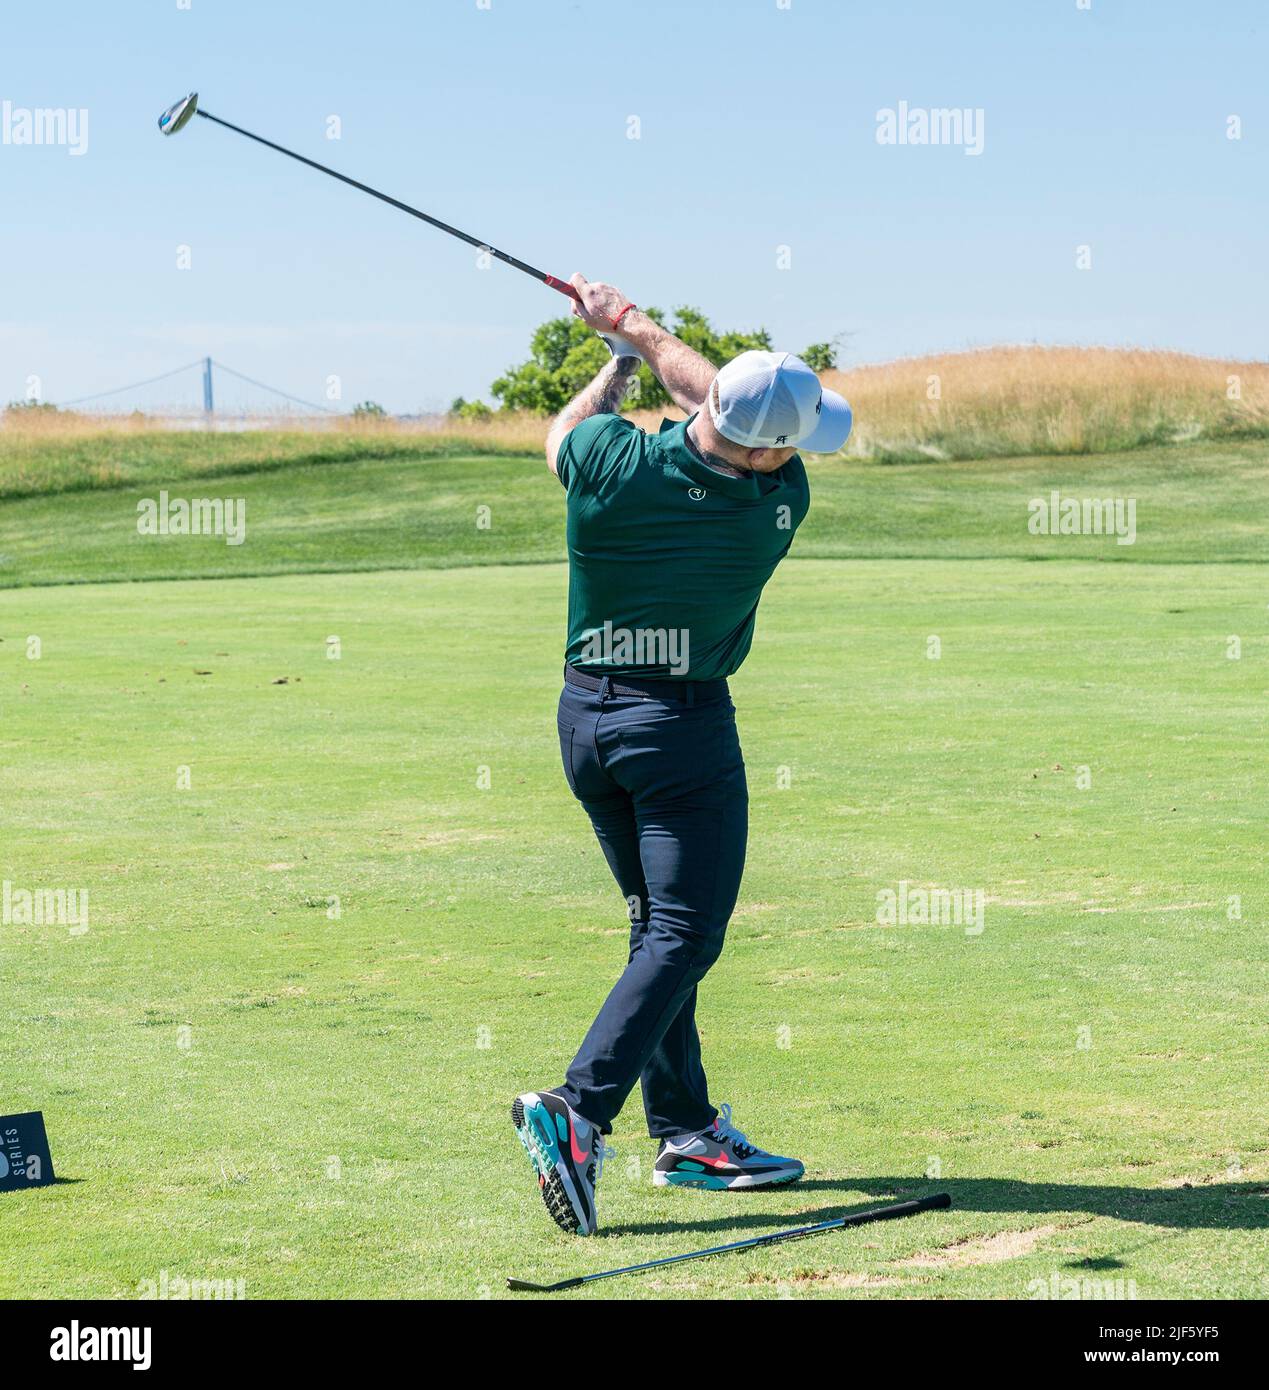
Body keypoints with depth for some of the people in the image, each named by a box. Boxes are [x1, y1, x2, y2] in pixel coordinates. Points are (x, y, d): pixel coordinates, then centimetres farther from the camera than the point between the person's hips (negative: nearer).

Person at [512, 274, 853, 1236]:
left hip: (586, 714, 6)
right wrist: (637, 327, 9)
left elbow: (562, 431, 11)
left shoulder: (614, 463, -15)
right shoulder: (778, 508, -17)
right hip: (682, 723, -5)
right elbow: (706, 388, 0)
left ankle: (685, 1130, 18)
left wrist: (618, 358, 20)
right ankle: (577, 1110, -22)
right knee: (684, 934, -4)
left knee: (662, 925, 16)